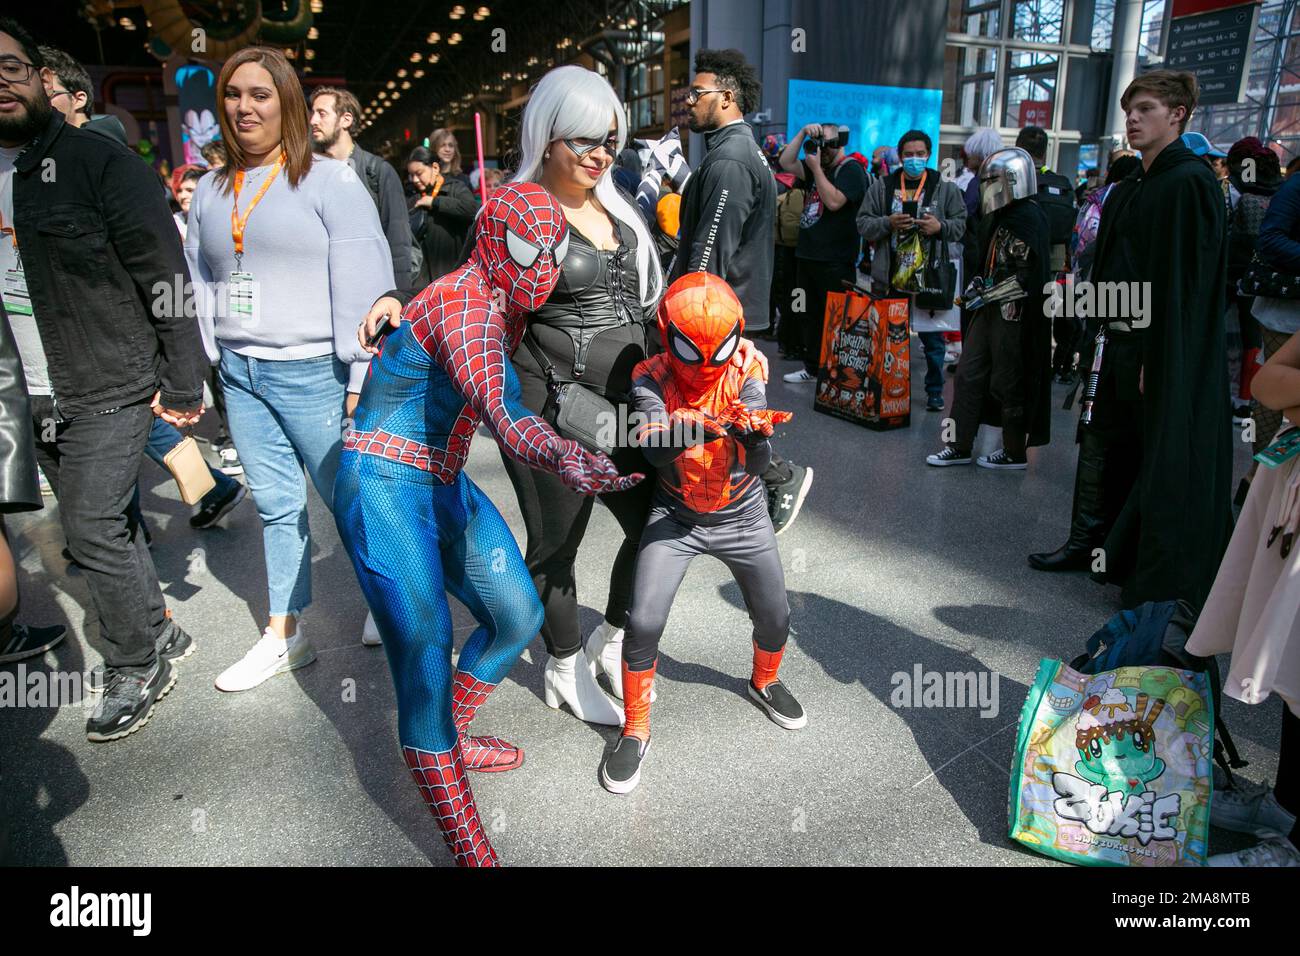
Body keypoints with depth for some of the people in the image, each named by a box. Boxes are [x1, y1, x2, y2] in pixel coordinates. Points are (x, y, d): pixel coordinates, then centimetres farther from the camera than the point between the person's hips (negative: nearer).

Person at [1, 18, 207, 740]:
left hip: (111, 387, -6)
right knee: (108, 520, 15)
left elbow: (167, 278, -12)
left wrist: (182, 384, -14)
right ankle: (156, 632, 33)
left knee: (92, 527, -5)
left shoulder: (100, 164, -9)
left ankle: (134, 669, 13)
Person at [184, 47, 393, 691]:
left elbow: (362, 283, -10)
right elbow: (200, 285, 18)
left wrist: (361, 380, -15)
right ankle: (284, 634, 24)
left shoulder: (329, 179, -4)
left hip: (312, 372, -6)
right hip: (240, 373, 6)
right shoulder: (211, 190, 15)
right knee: (275, 505, 12)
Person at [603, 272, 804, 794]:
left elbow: (757, 463, -28)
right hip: (675, 516, -1)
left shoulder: (745, 376, -16)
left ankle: (764, 682, 46)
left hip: (743, 516, 2)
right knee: (643, 623, -13)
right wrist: (686, 431, -58)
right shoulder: (652, 377, -18)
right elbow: (652, 448, -36)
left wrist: (753, 436, -52)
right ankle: (635, 731, 11)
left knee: (774, 616, 11)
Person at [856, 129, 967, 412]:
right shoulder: (881, 187, 8)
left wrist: (940, 227, -16)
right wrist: (888, 223, -15)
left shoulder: (945, 188, 5)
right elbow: (863, 224, 3)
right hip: (890, 277, 1)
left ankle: (934, 391, 18)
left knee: (933, 338, 4)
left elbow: (961, 225, 4)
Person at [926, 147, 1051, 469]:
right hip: (992, 310, 9)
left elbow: (1027, 278, -21)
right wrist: (980, 285, 10)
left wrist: (987, 295, -16)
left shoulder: (1029, 219, -15)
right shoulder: (1005, 216, 14)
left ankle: (1014, 453, 15)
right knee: (968, 375, 8)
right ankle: (960, 446, 15)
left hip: (1013, 314, -9)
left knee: (1009, 384, 1)